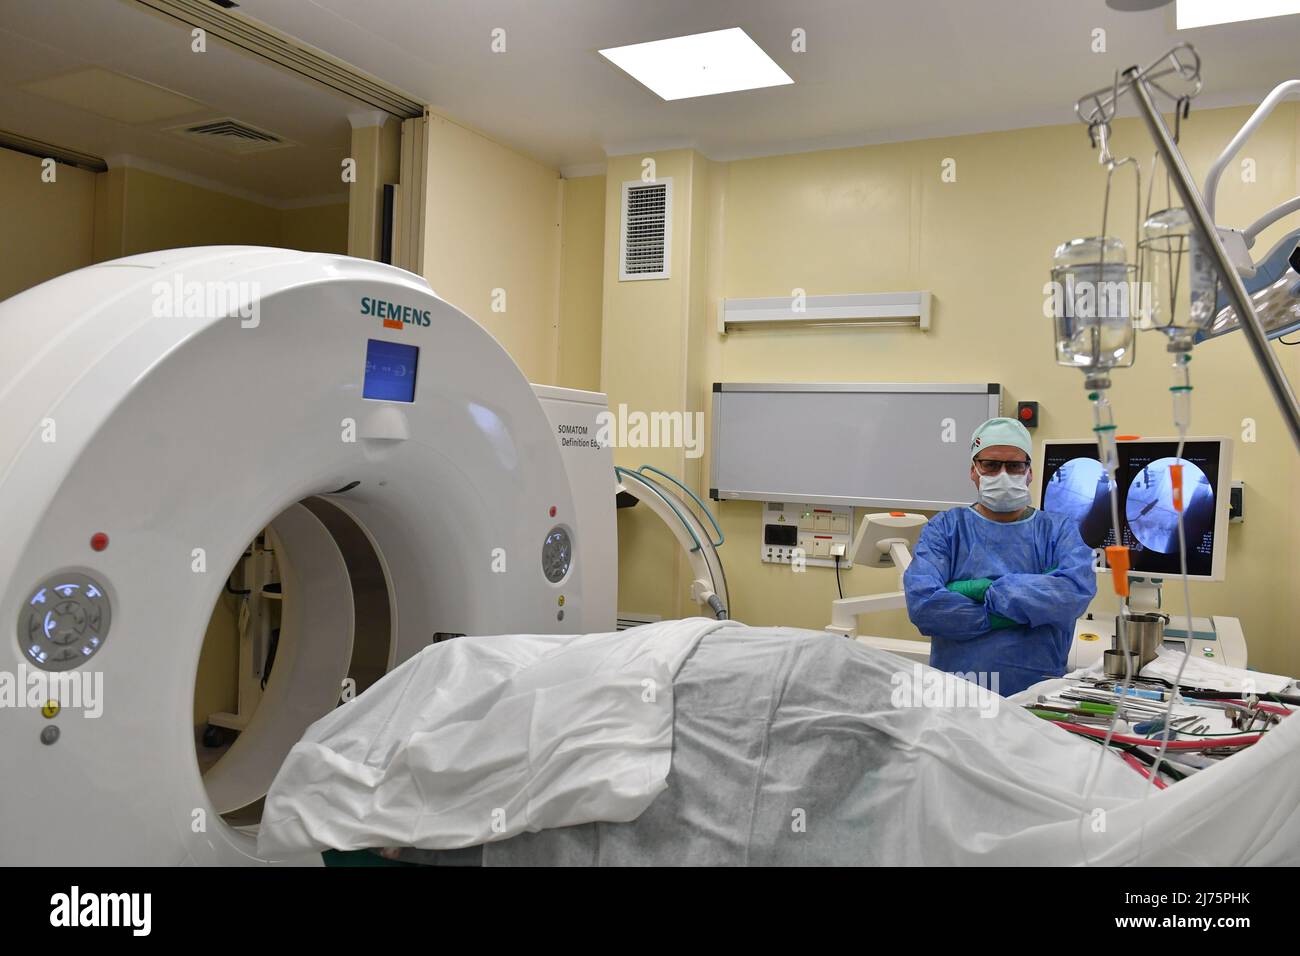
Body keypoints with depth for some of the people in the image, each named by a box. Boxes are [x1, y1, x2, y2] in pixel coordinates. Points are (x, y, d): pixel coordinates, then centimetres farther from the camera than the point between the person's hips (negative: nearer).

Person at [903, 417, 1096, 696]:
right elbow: (921, 602, -8)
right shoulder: (944, 529, 9)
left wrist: (984, 590, -9)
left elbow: (1078, 591, -9)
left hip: (1038, 692, 0)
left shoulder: (1060, 530, 12)